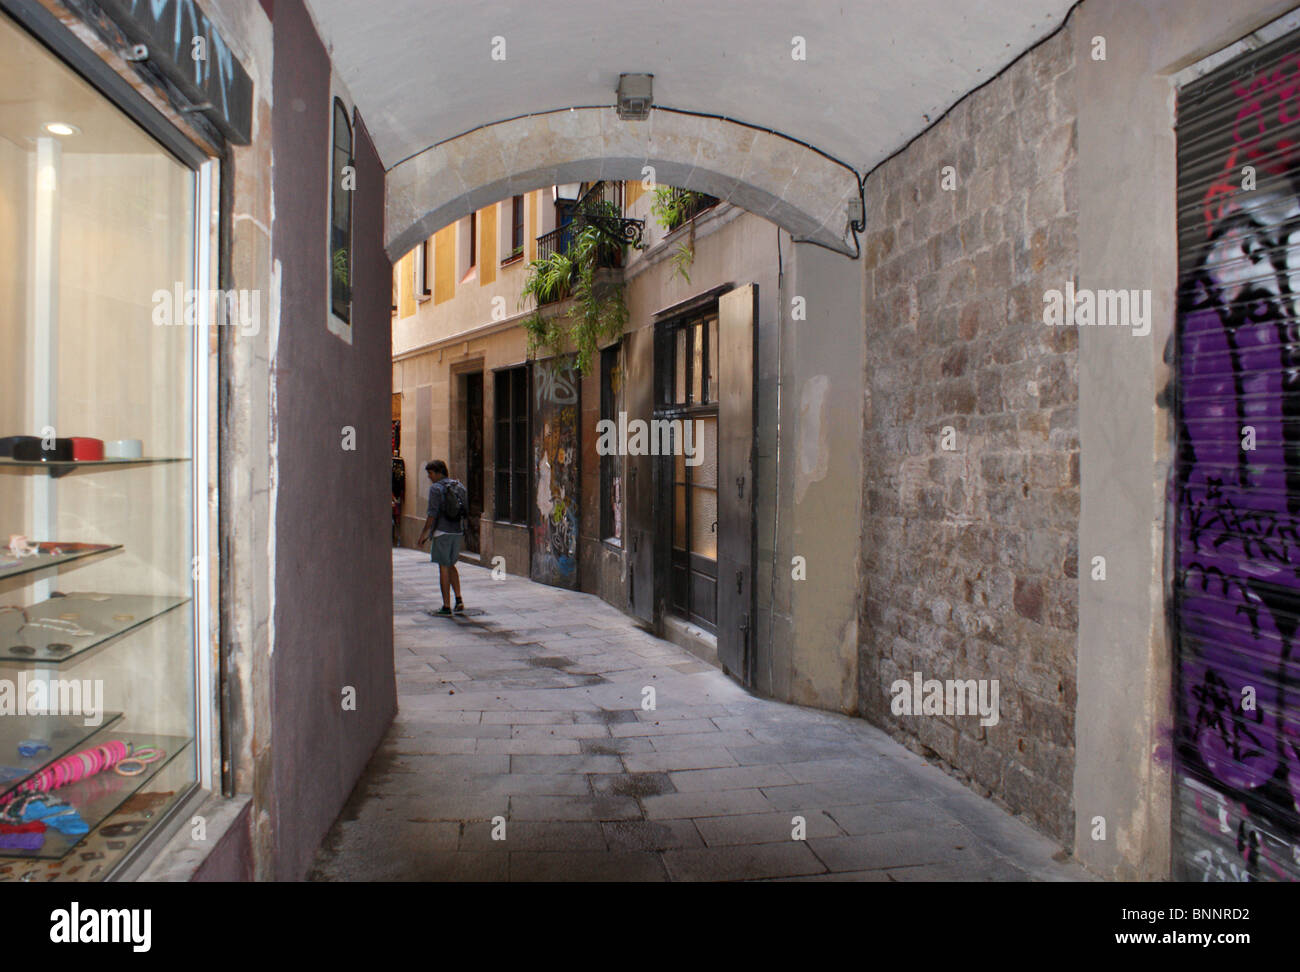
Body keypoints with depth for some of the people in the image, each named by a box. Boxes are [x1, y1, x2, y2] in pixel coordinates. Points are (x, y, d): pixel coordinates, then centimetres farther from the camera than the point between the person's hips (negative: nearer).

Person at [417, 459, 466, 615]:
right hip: (458, 532, 6)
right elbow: (465, 512, 12)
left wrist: (423, 535, -9)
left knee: (443, 568, 1)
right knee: (451, 565, 19)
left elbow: (432, 515, -15)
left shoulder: (436, 488, -9)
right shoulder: (459, 487, 11)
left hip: (442, 532, -6)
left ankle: (446, 607, 3)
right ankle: (459, 601, 7)